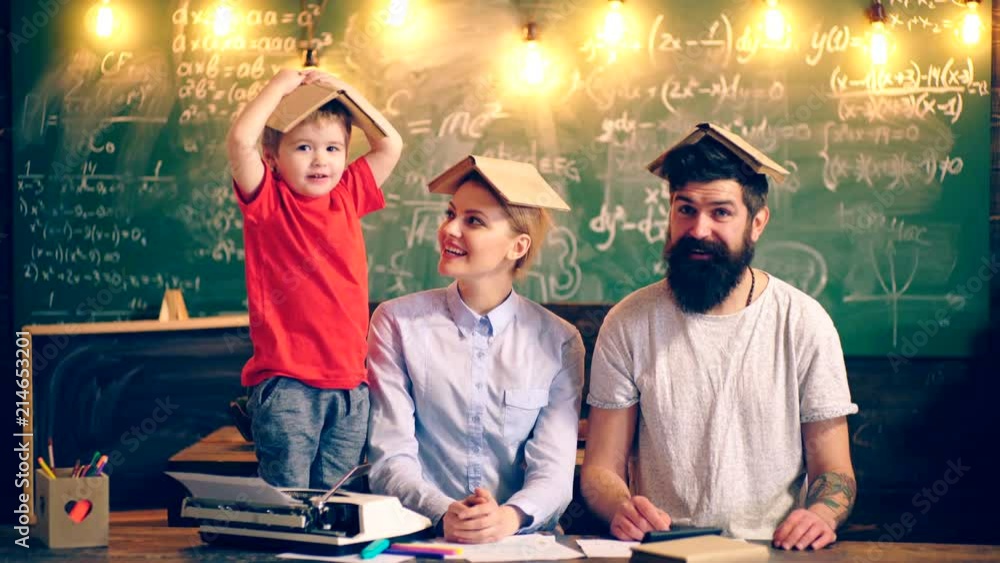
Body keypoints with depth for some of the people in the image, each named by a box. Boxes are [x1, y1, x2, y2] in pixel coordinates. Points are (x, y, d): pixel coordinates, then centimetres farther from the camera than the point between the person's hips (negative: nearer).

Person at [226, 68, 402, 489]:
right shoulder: (268, 201, -3)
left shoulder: (348, 196, 11)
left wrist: (343, 90, 10)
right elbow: (240, 140, -18)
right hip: (286, 385, -5)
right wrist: (280, 85, -6)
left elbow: (390, 144, 15)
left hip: (350, 386, 5)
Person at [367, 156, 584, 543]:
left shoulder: (560, 344, 5)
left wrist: (511, 517, -24)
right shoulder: (398, 323, 3)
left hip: (523, 541, 1)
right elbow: (391, 459, -3)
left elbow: (554, 468, -2)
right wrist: (443, 514, -23)